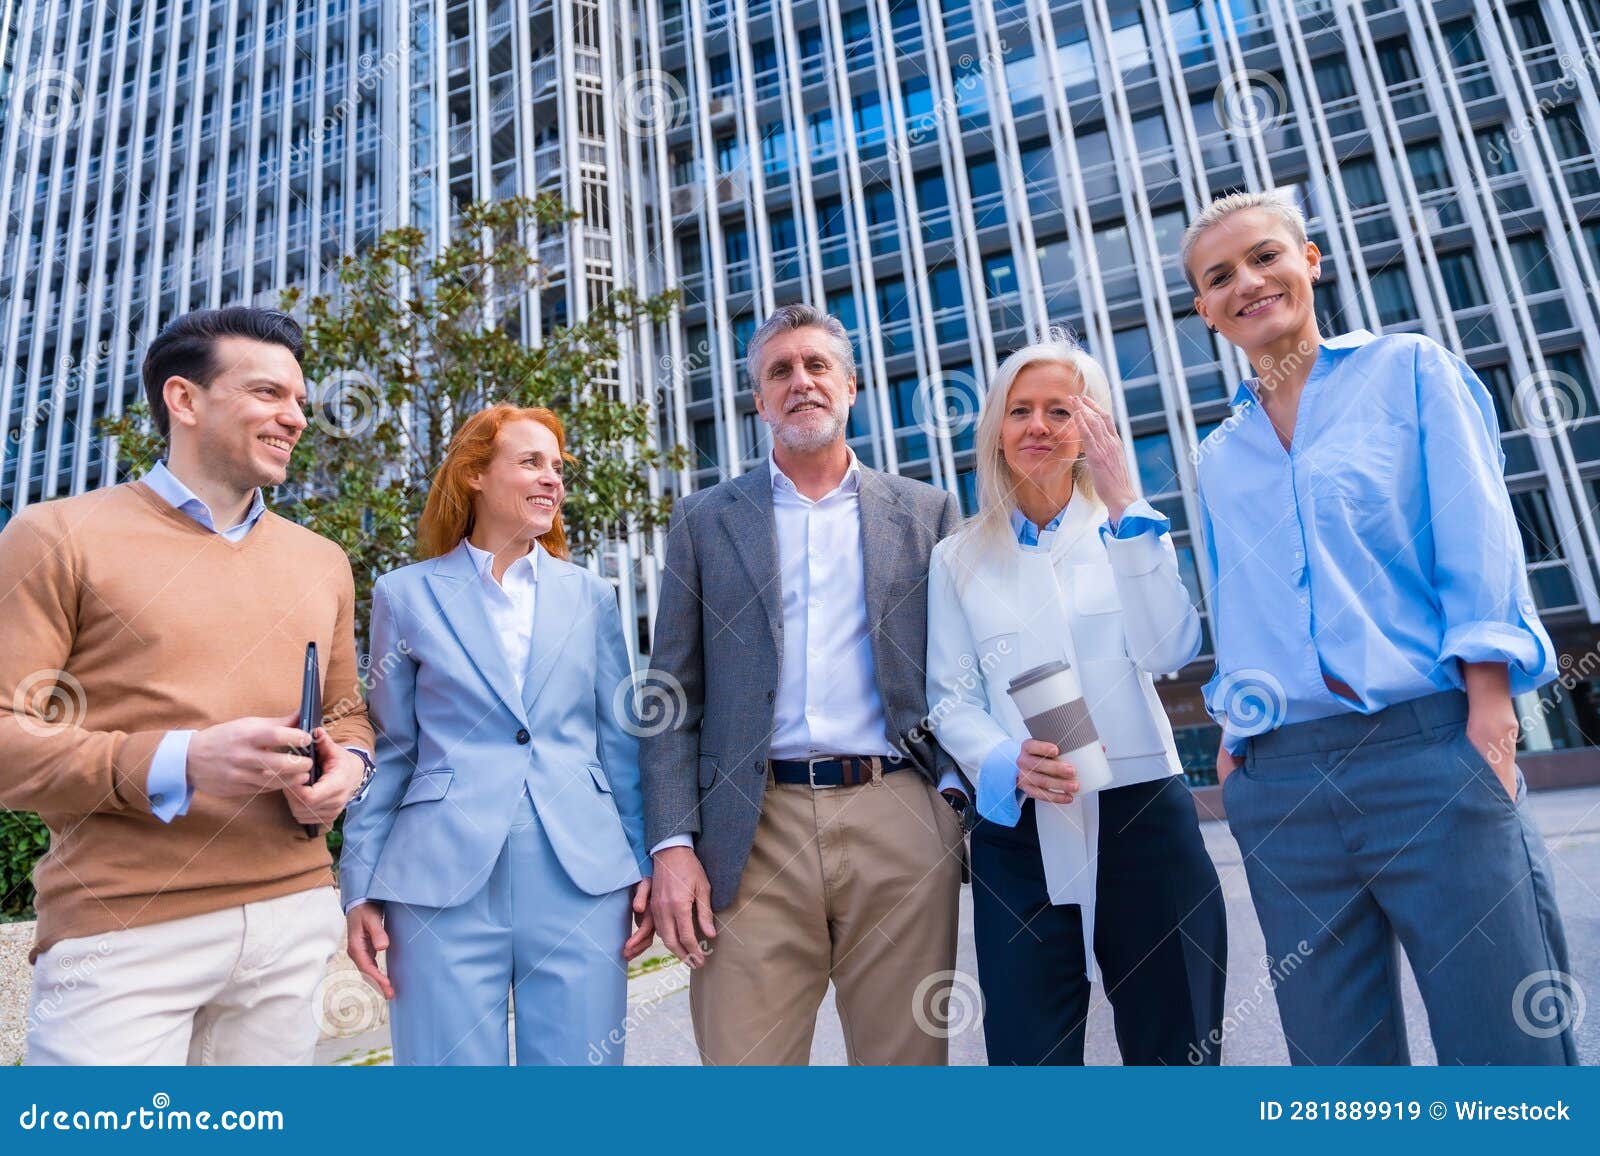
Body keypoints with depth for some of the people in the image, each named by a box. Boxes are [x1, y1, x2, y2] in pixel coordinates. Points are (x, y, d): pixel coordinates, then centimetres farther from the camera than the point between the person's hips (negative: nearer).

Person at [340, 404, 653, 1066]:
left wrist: (647, 864, 6)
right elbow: (388, 753, 7)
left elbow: (621, 743, 10)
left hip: (583, 877, 2)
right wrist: (361, 888, 4)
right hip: (444, 881, -1)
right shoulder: (407, 595, 5)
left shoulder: (590, 595, 9)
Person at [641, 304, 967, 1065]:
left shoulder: (925, 512, 12)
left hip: (899, 821, 1)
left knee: (906, 1053, 9)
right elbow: (674, 698, 7)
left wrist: (955, 793, -3)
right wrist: (671, 844, -2)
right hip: (756, 832, 0)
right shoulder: (704, 520, 11)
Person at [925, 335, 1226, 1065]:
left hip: (1141, 816, 1)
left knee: (1175, 1047, 10)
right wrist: (1009, 764, -17)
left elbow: (1169, 653, -8)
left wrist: (1124, 506, -10)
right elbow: (950, 699, 3)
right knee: (1031, 1051, 2)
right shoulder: (958, 558, 7)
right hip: (1019, 832, 0)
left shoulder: (1129, 530, 8)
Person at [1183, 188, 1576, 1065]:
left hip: (1426, 748, -3)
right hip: (1278, 783, 4)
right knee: (1336, 1053, 8)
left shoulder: (1409, 372, 8)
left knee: (1511, 1043, 0)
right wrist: (1232, 732, 10)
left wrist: (1488, 714, -11)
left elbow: (1479, 547, -1)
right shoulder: (1219, 458, 17)